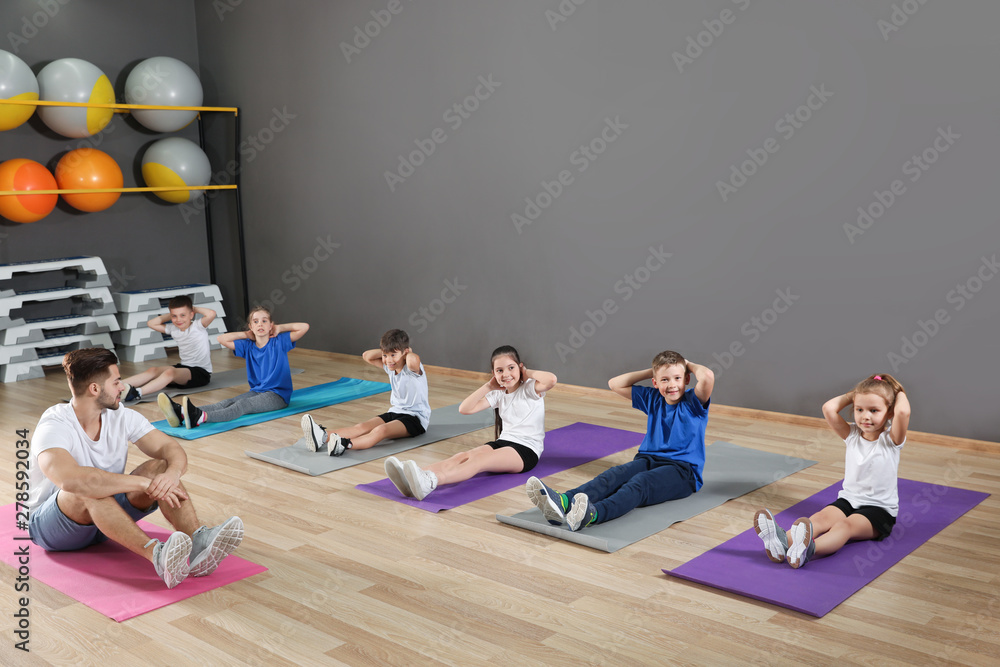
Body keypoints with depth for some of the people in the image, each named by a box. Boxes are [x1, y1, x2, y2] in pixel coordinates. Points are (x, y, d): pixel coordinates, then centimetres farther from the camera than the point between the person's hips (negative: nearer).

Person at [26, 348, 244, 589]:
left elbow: (171, 449, -10)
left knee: (159, 467, -20)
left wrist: (172, 473, -35)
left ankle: (197, 543, -42)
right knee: (87, 490, -38)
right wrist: (144, 482, -44)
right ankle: (157, 555, -55)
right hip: (50, 524, -5)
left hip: (107, 518, 5)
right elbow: (70, 479, -44)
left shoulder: (122, 417, -5)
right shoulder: (54, 427, -24)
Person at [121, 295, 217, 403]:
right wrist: (170, 315, 7)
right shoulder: (173, 329, 9)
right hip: (184, 367, 7)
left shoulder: (198, 326, -9)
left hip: (202, 372, -7)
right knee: (153, 370, -16)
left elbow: (211, 314, -28)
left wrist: (195, 309, -10)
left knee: (170, 372, -32)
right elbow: (151, 323, 14)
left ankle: (136, 393, -50)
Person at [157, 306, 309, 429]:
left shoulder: (279, 342, -3)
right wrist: (247, 335, 7)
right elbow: (222, 339, 10)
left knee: (242, 405, -32)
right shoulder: (248, 346, 10)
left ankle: (200, 417, -61)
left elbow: (304, 327, -13)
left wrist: (280, 328, -3)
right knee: (228, 402, -23)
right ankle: (181, 412, -49)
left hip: (277, 395, -5)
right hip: (256, 391, 5)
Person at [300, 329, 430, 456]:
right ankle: (323, 437, -41)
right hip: (395, 412, 8)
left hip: (415, 417, -8)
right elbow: (367, 356, 9)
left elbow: (413, 360, -42)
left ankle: (344, 444, -60)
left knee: (381, 430, -34)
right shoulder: (390, 367, 8)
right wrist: (385, 351, -1)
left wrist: (409, 353, -19)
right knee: (362, 426, -18)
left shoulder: (413, 369, -16)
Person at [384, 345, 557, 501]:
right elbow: (465, 409, 8)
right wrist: (488, 387, 4)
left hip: (527, 449, -6)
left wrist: (527, 373, -8)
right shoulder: (498, 394, 16)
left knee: (479, 459, -33)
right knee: (462, 456, -24)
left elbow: (551, 379, -26)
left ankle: (429, 482, -60)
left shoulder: (529, 389, -2)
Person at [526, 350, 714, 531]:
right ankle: (563, 502, -56)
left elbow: (707, 377, -20)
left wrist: (690, 365, 2)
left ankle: (592, 514, -67)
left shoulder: (694, 402, 2)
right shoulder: (652, 399, 17)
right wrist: (650, 371, 16)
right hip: (648, 459, 5)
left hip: (682, 469, -5)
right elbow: (615, 384, 19)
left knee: (639, 483, -36)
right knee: (615, 475, -28)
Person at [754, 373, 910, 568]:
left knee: (845, 525, -34)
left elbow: (903, 412, -27)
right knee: (821, 517, -26)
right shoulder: (852, 435, 6)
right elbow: (829, 408, -8)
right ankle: (783, 541, -55)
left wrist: (900, 394, -6)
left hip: (879, 509, -5)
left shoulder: (891, 439, -7)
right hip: (848, 500, 5)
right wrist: (853, 395, 4)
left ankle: (810, 549, -65)